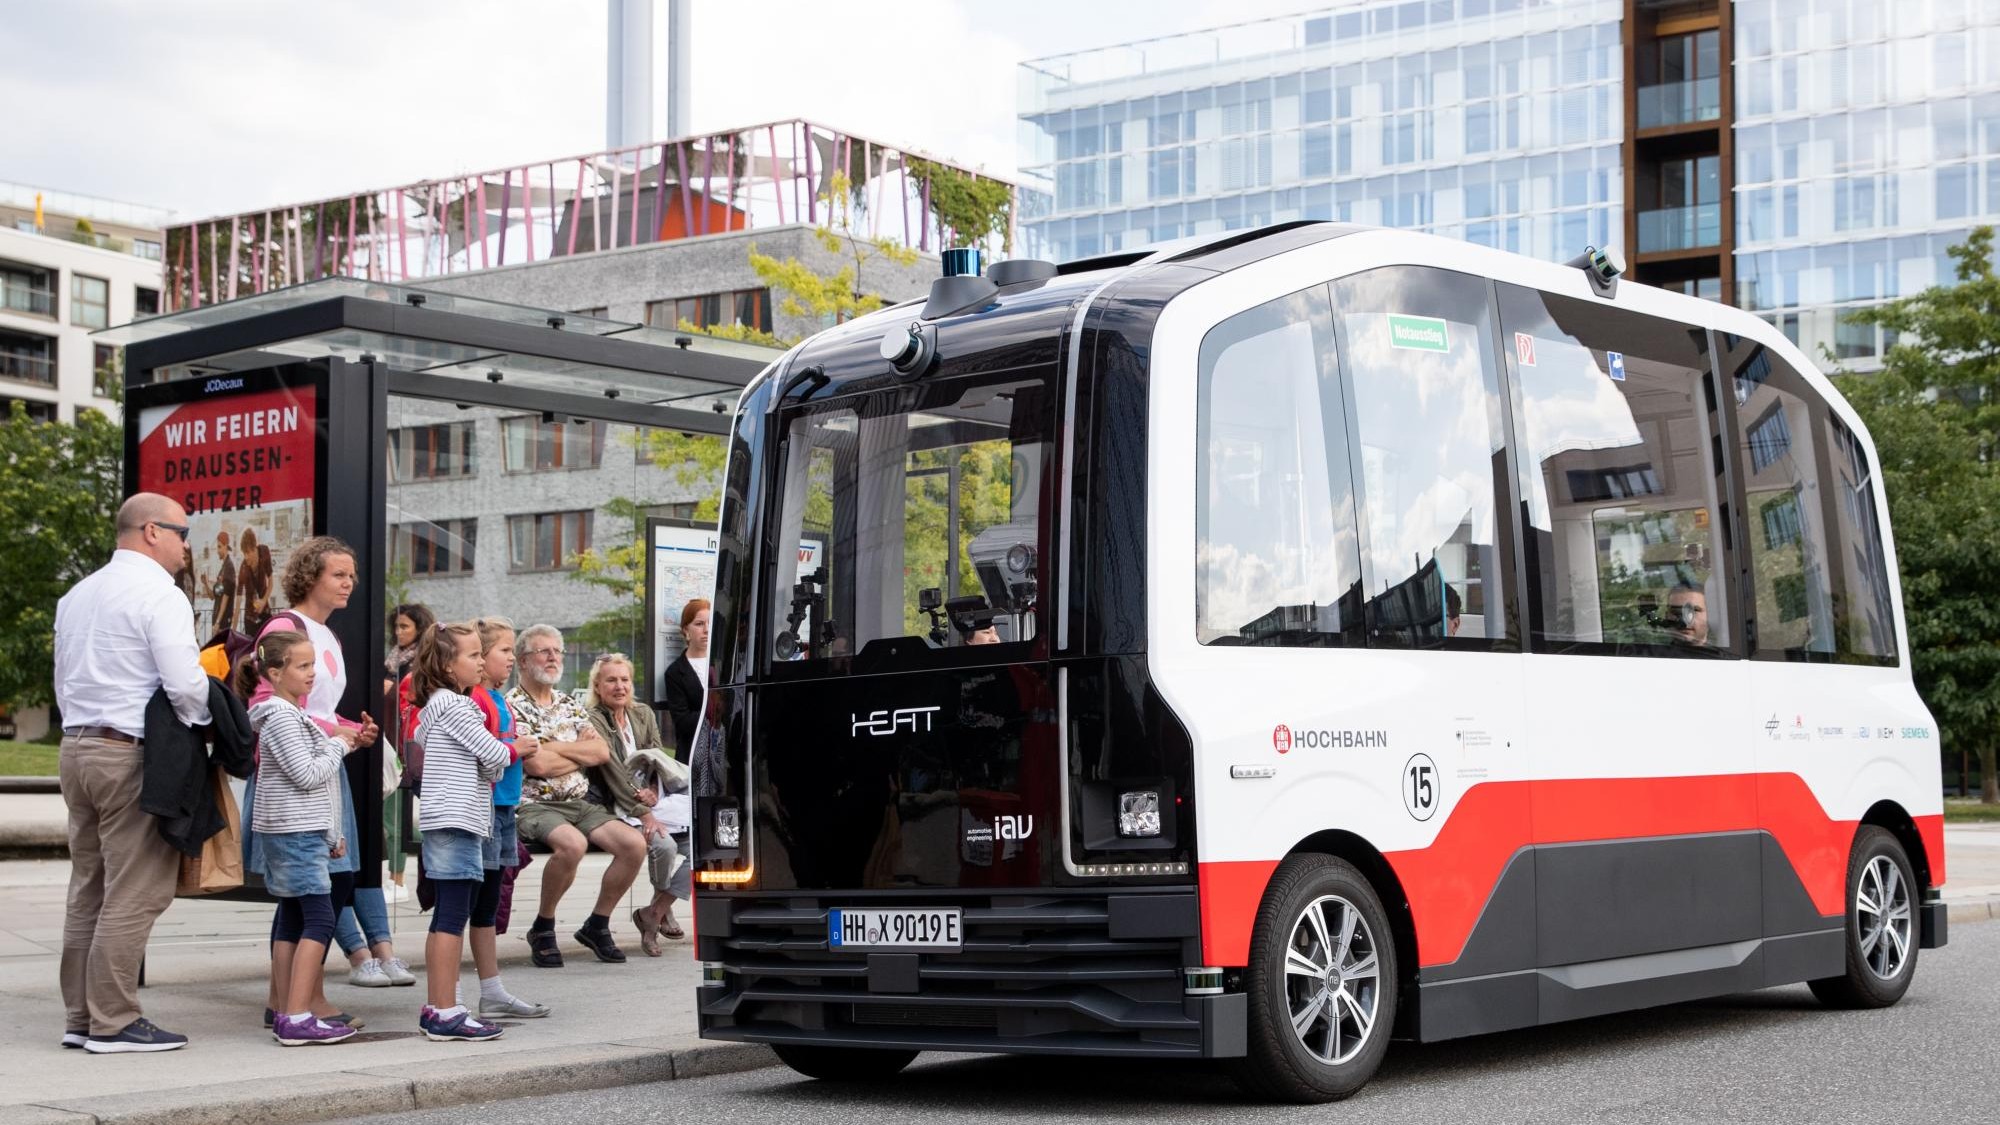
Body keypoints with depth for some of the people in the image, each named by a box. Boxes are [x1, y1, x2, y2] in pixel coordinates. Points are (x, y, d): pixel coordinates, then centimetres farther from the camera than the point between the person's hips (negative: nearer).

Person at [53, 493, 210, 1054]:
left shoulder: (77, 595, 17)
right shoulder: (160, 595, -10)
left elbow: (64, 683, 20)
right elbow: (186, 683, -17)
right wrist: (202, 726, 0)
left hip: (76, 748, 9)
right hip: (132, 754, -9)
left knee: (88, 890, 12)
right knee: (134, 894, -5)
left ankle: (79, 1017, 14)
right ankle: (113, 1023, -4)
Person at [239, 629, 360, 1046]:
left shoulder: (293, 715, 18)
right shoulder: (280, 716, -13)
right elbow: (306, 774, -20)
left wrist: (330, 834, 23)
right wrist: (338, 746, -5)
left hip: (303, 831, 10)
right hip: (294, 833, -10)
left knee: (293, 922, 10)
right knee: (319, 920, -13)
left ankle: (287, 1014, 12)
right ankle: (298, 1018, -16)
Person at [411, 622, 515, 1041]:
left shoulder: (433, 705, 18)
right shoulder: (452, 704, -12)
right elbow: (493, 755, -15)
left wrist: (489, 767, 6)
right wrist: (509, 754, 8)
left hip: (454, 820, 10)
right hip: (456, 821, -10)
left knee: (447, 916, 12)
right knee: (454, 915, -10)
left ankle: (435, 1009, 16)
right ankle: (446, 1013, -10)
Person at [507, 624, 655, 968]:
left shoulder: (570, 704, 18)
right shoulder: (511, 706, -4)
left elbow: (602, 752, 4)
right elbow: (537, 764, -15)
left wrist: (553, 746, -6)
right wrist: (581, 750, 1)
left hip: (583, 803, 6)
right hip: (535, 805, -6)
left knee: (634, 844, -16)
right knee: (572, 843, -37)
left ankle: (597, 924, 4)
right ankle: (543, 927, -13)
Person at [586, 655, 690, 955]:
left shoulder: (644, 714, 16)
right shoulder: (593, 721, -5)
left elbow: (662, 757, 12)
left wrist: (654, 790, -9)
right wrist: (641, 811, -21)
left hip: (656, 801, 7)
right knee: (664, 844, -30)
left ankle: (654, 913, -7)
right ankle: (663, 910, -2)